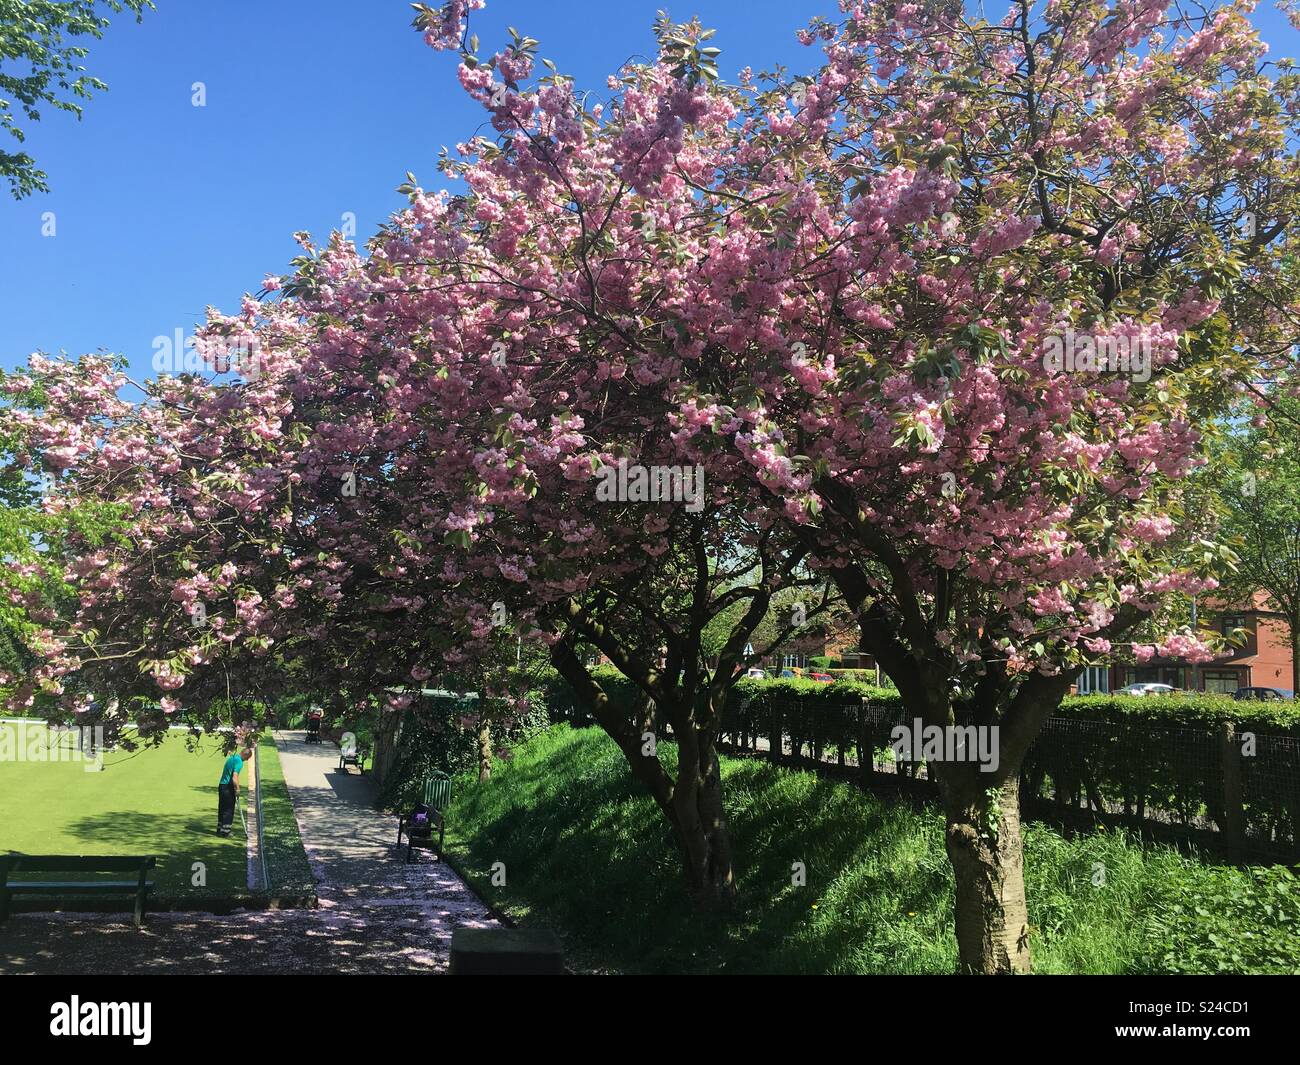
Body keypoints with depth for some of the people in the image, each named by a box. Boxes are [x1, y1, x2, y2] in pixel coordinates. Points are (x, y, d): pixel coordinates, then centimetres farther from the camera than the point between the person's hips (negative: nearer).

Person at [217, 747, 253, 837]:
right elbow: (234, 778, -24)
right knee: (229, 810, -2)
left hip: (221, 785, 9)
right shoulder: (239, 762, -15)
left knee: (221, 809, 14)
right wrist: (237, 790, -15)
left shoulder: (232, 758, 14)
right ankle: (225, 830, -1)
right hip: (228, 788, -9)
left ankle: (220, 829, 21)